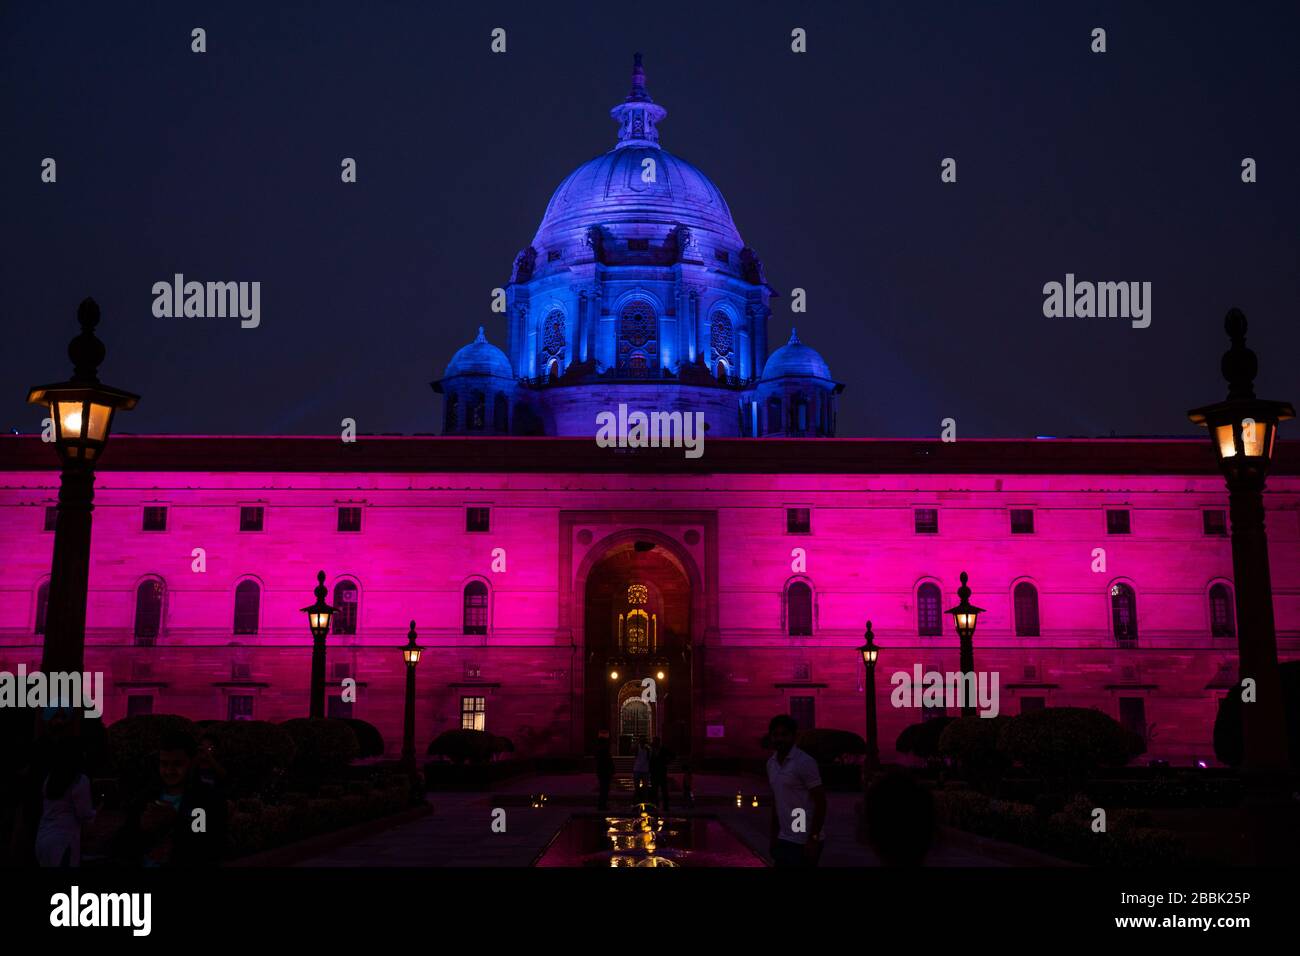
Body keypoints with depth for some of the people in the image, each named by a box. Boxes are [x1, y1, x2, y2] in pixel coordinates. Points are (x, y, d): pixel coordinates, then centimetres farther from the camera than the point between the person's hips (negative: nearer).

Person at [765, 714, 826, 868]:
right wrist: (774, 835, 15)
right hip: (784, 840, 7)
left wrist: (813, 839, -17)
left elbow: (820, 802, -14)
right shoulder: (771, 763, 9)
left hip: (805, 841, -7)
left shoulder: (805, 762, -13)